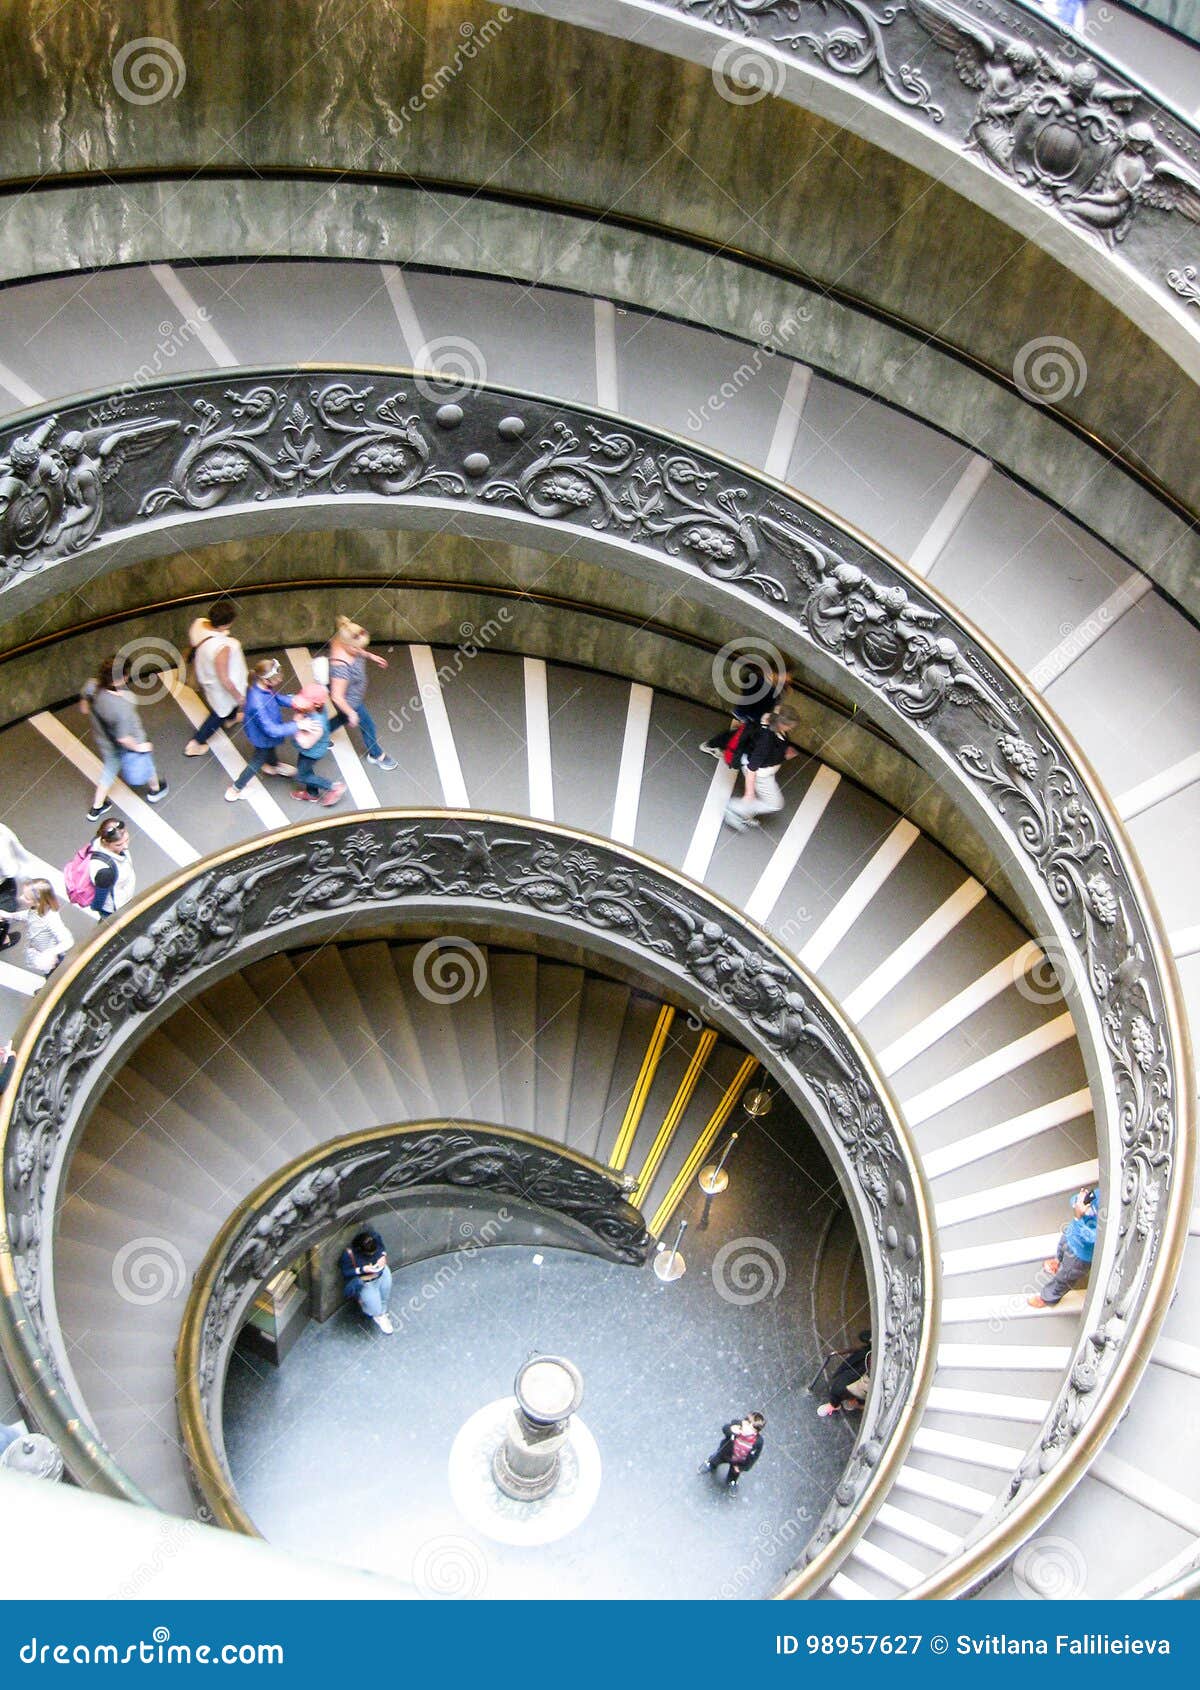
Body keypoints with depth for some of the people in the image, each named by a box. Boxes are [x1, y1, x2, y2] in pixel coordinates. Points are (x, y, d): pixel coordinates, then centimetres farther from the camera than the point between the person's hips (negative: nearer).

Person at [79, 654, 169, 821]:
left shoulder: (92, 685, -26)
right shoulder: (122, 707, -45)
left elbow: (84, 707, -5)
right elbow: (123, 738, -33)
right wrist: (139, 747, -13)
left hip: (103, 742, 5)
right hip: (128, 745, -5)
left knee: (109, 770, 32)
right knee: (144, 762, 29)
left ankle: (96, 808, 48)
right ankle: (155, 790, 60)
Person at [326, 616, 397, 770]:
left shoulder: (342, 641, -22)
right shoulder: (341, 667, -45)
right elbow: (337, 697, -34)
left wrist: (370, 656, 6)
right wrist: (351, 713, -20)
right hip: (349, 702, -8)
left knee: (344, 718, 35)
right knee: (368, 726, 18)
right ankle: (376, 755, 46)